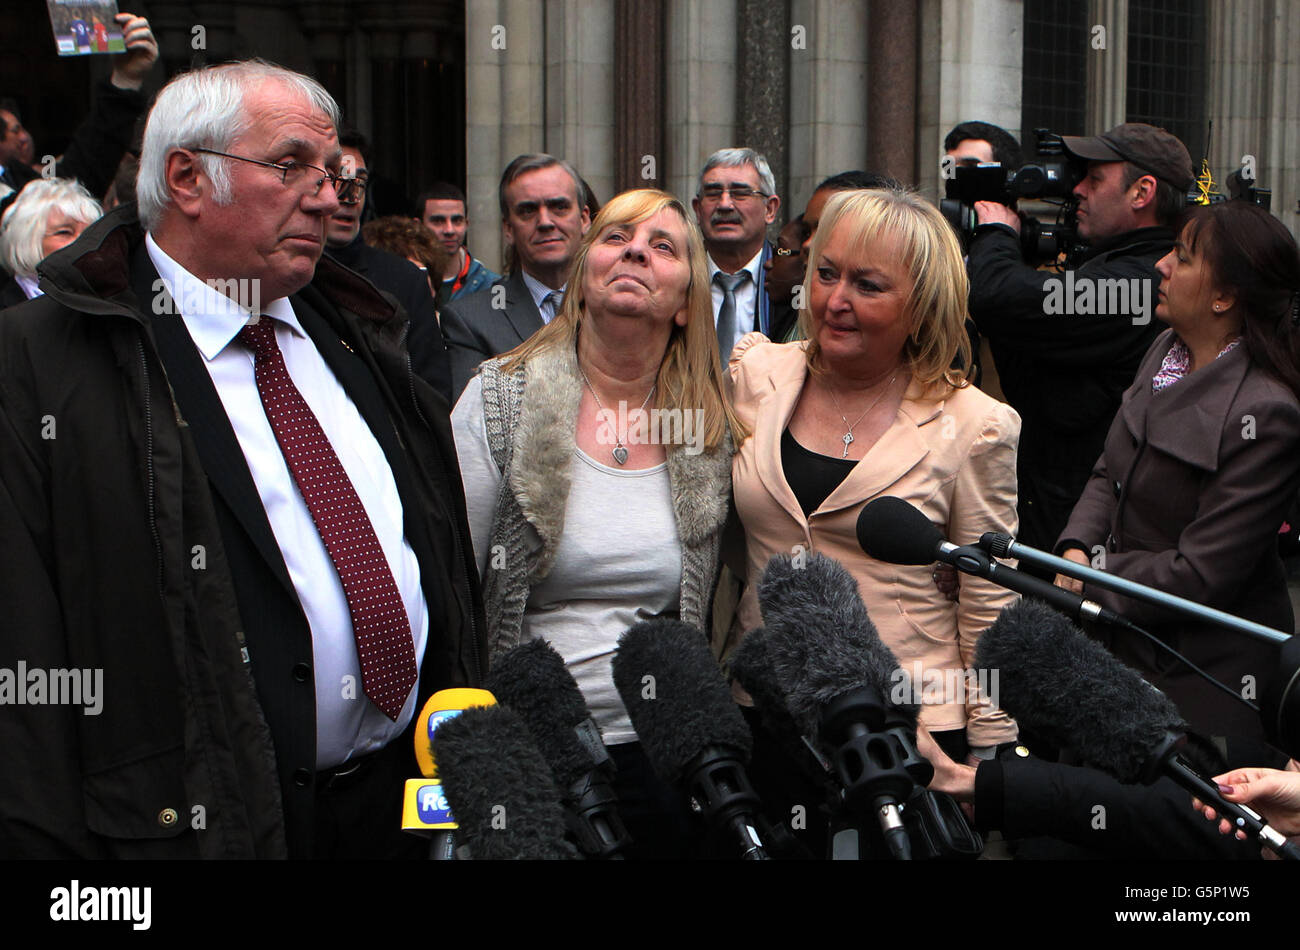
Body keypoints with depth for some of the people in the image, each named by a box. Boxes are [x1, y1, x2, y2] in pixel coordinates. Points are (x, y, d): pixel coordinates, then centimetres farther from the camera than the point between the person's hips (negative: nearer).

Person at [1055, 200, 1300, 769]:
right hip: (1124, 649, 8)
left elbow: (1199, 576, -22)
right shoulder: (1166, 351, 3)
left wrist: (1091, 577, -13)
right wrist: (1077, 548, -5)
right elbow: (1110, 473, 14)